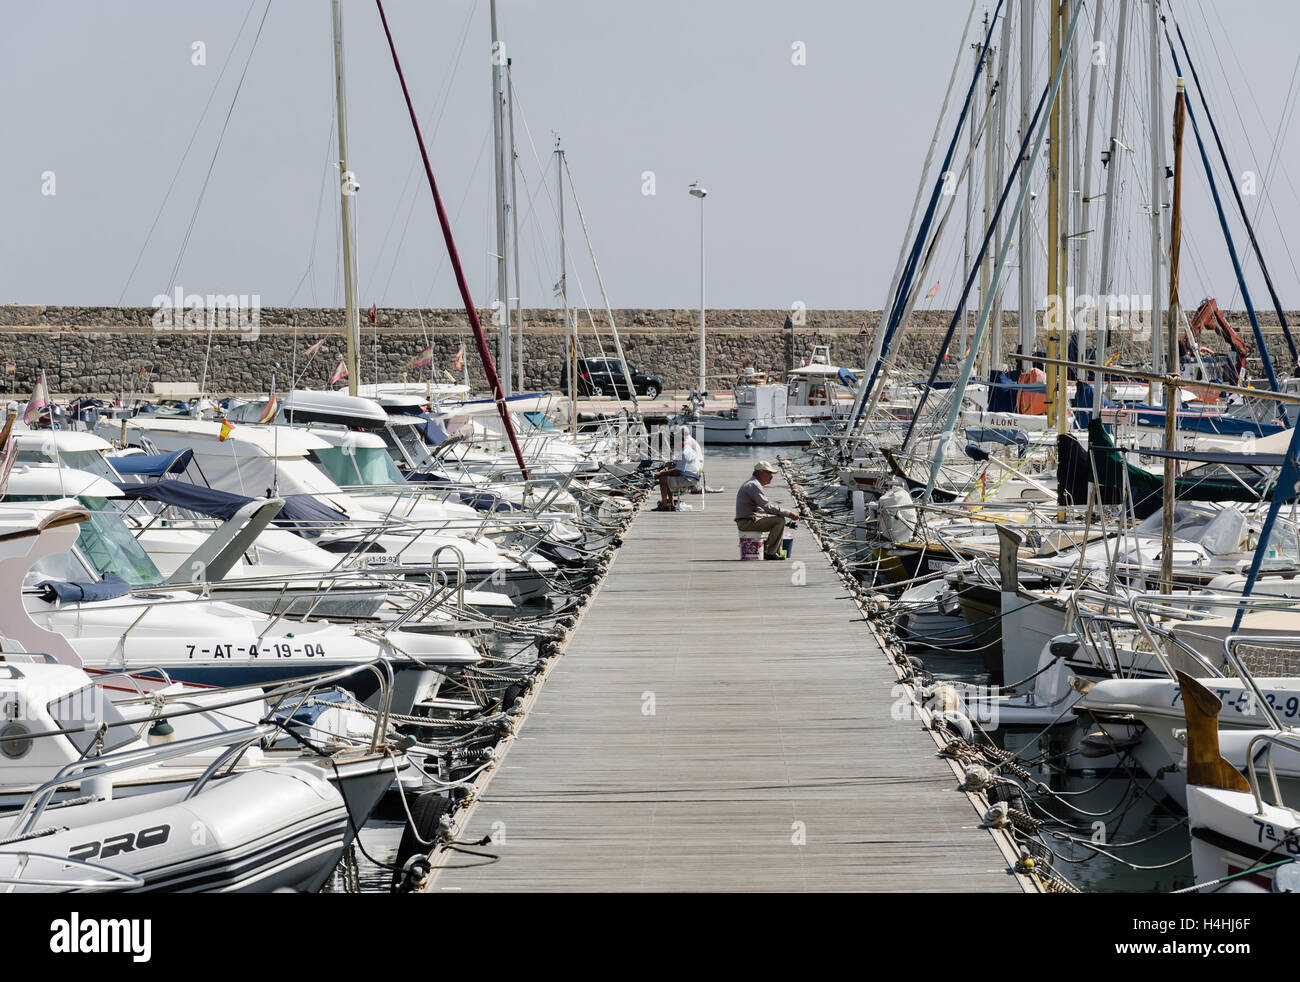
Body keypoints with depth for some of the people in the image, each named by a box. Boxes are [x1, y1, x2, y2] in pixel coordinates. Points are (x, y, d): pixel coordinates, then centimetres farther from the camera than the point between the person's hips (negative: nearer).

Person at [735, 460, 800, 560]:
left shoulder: (755, 484, 20)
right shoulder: (754, 485, -15)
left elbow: (769, 503, 21)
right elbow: (768, 506, -22)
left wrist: (789, 513, 12)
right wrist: (788, 514, -17)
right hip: (748, 522, -11)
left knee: (780, 520, 18)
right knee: (780, 521, -18)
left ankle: (777, 552, 14)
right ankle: (769, 552, -14)